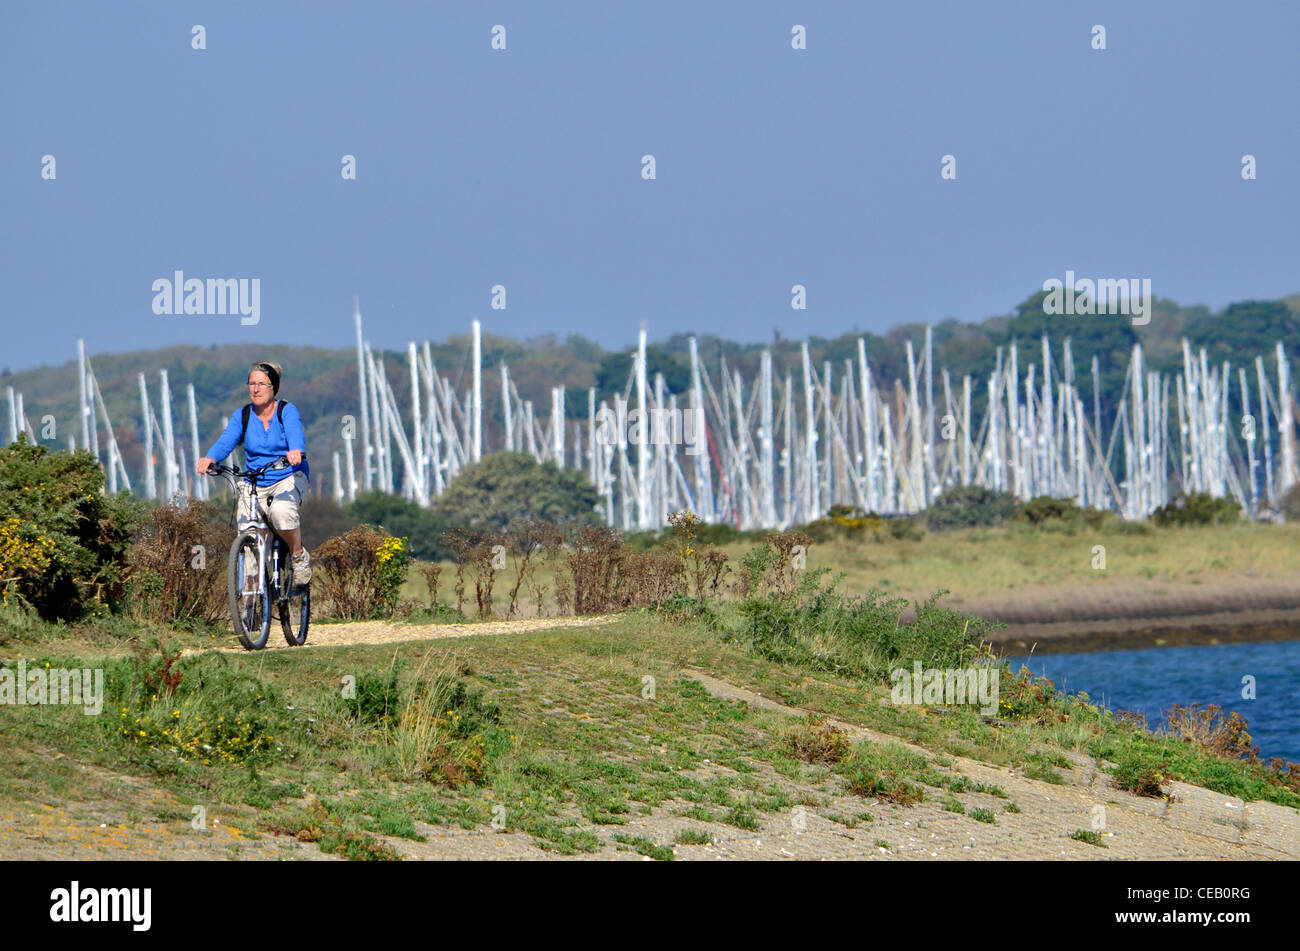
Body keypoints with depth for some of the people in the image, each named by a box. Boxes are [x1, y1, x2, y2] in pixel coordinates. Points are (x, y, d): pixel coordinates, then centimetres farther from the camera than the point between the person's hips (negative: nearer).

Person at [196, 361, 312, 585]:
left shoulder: (287, 411, -7)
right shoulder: (242, 415, 1)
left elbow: (295, 434, -28)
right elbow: (226, 441, -15)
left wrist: (296, 451, -53)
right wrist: (210, 459, -38)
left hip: (289, 478, -4)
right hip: (256, 484, 4)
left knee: (281, 511, -35)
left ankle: (299, 557, -10)